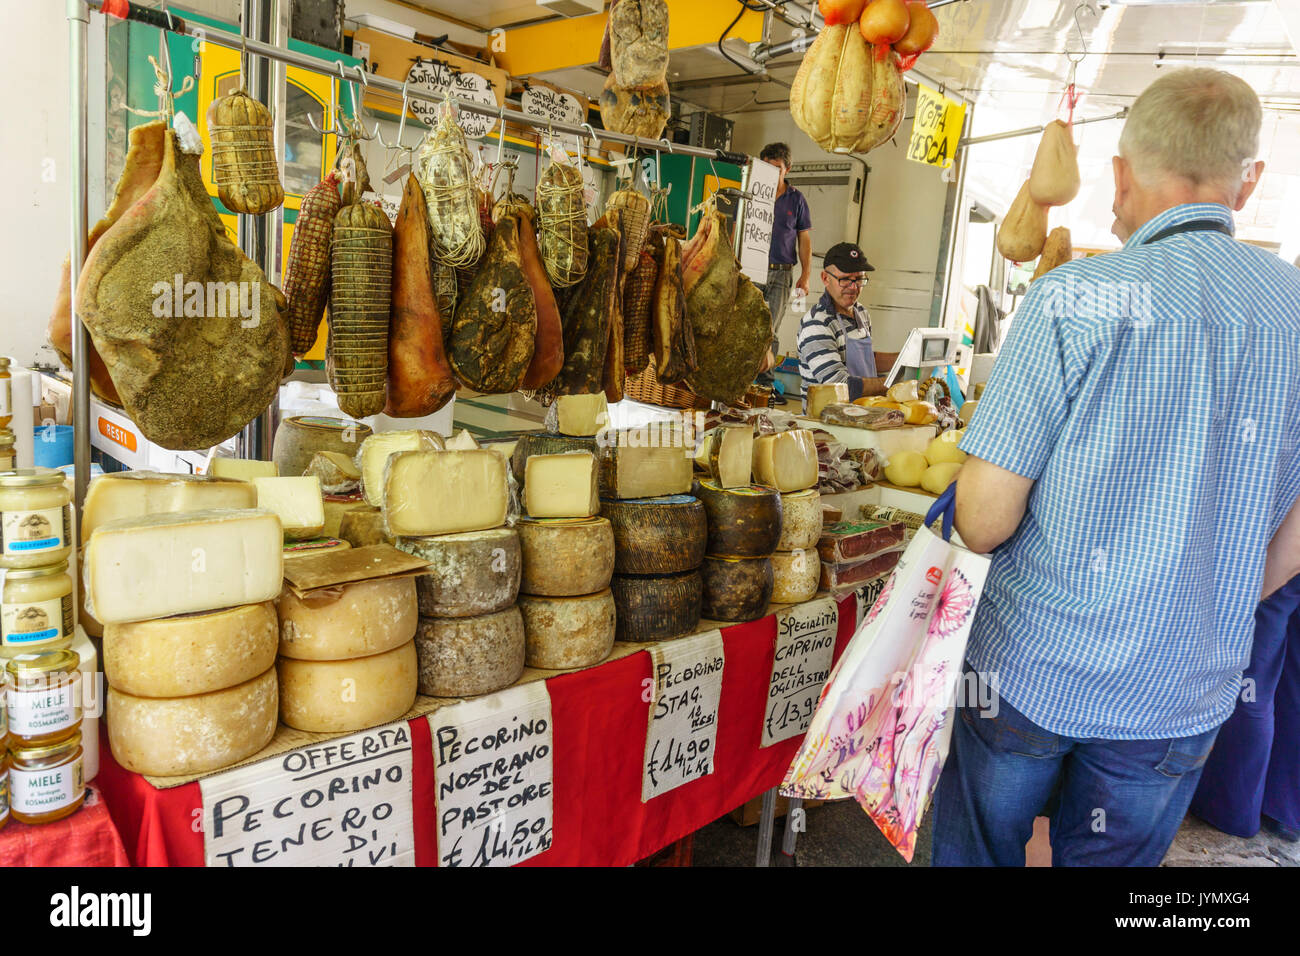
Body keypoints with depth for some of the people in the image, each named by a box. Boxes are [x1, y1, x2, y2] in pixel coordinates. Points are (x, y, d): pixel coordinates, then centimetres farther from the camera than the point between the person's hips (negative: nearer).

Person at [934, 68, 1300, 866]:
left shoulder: (1076, 298, -16)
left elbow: (984, 521, -18)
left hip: (1033, 672, -4)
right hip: (1188, 694, 4)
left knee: (977, 850, 18)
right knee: (1110, 858, 22)